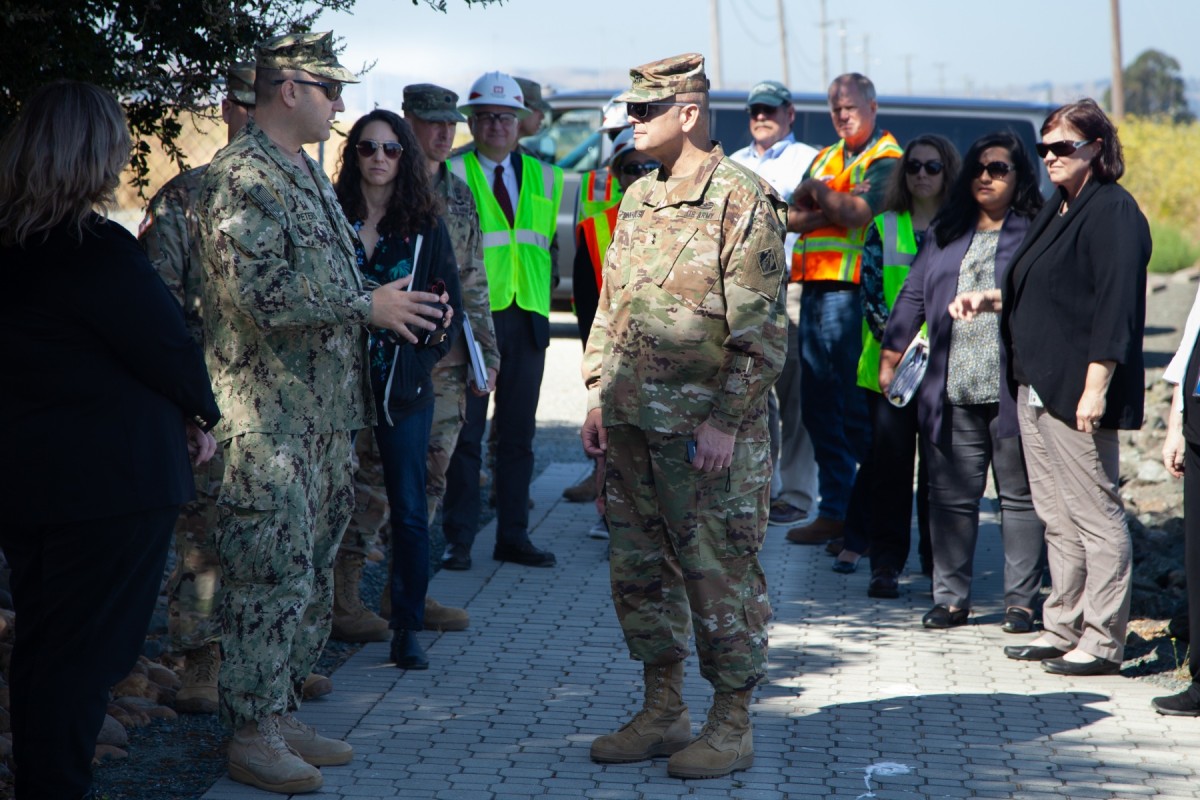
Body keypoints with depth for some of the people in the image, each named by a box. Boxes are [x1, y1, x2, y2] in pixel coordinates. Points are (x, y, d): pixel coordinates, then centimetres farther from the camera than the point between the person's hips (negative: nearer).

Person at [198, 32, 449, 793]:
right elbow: (263, 293, -23)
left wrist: (392, 305, 15)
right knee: (274, 572, -7)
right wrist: (368, 306, -18)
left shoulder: (310, 173, 18)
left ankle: (283, 712, 21)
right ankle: (253, 735, 0)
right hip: (270, 411, -10)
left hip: (326, 409, 10)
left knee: (313, 570, 13)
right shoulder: (242, 176, -14)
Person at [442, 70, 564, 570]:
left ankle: (513, 536, 15)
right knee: (466, 432, -1)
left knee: (518, 432, 8)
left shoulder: (544, 177, 13)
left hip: (527, 317, 4)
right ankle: (459, 539, 5)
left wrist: (545, 296, 9)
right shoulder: (450, 176, -1)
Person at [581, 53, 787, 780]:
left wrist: (726, 420, -18)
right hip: (632, 422, 8)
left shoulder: (742, 200, -10)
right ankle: (663, 713, 24)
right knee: (640, 570, 12)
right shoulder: (639, 198, 14)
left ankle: (733, 726, 10)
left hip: (708, 431, -8)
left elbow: (760, 329, -14)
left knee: (720, 575, -1)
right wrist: (599, 396, 12)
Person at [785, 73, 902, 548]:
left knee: (856, 411, -8)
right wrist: (827, 211, -8)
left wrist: (817, 192, -4)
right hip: (814, 290, 8)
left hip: (850, 291, -8)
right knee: (818, 409, 10)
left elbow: (856, 210, -19)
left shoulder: (885, 160, -3)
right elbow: (792, 217, 10)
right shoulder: (825, 158, 21)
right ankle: (834, 512, 17)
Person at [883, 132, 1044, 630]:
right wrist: (890, 358, 14)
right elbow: (912, 298, 20)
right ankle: (951, 598, 12)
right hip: (952, 393, 4)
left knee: (1019, 496, 3)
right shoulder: (948, 236, 17)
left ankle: (1021, 602, 9)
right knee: (951, 496, 5)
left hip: (1013, 391, -4)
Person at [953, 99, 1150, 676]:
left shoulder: (1113, 212, -11)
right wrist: (990, 299, 14)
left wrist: (1096, 387, -22)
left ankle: (1102, 643, 0)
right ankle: (1062, 630, 19)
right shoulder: (1058, 210, 18)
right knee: (1056, 518, 13)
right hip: (1036, 387, 10)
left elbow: (1115, 306, -18)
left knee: (1095, 516, -4)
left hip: (1077, 391, -10)